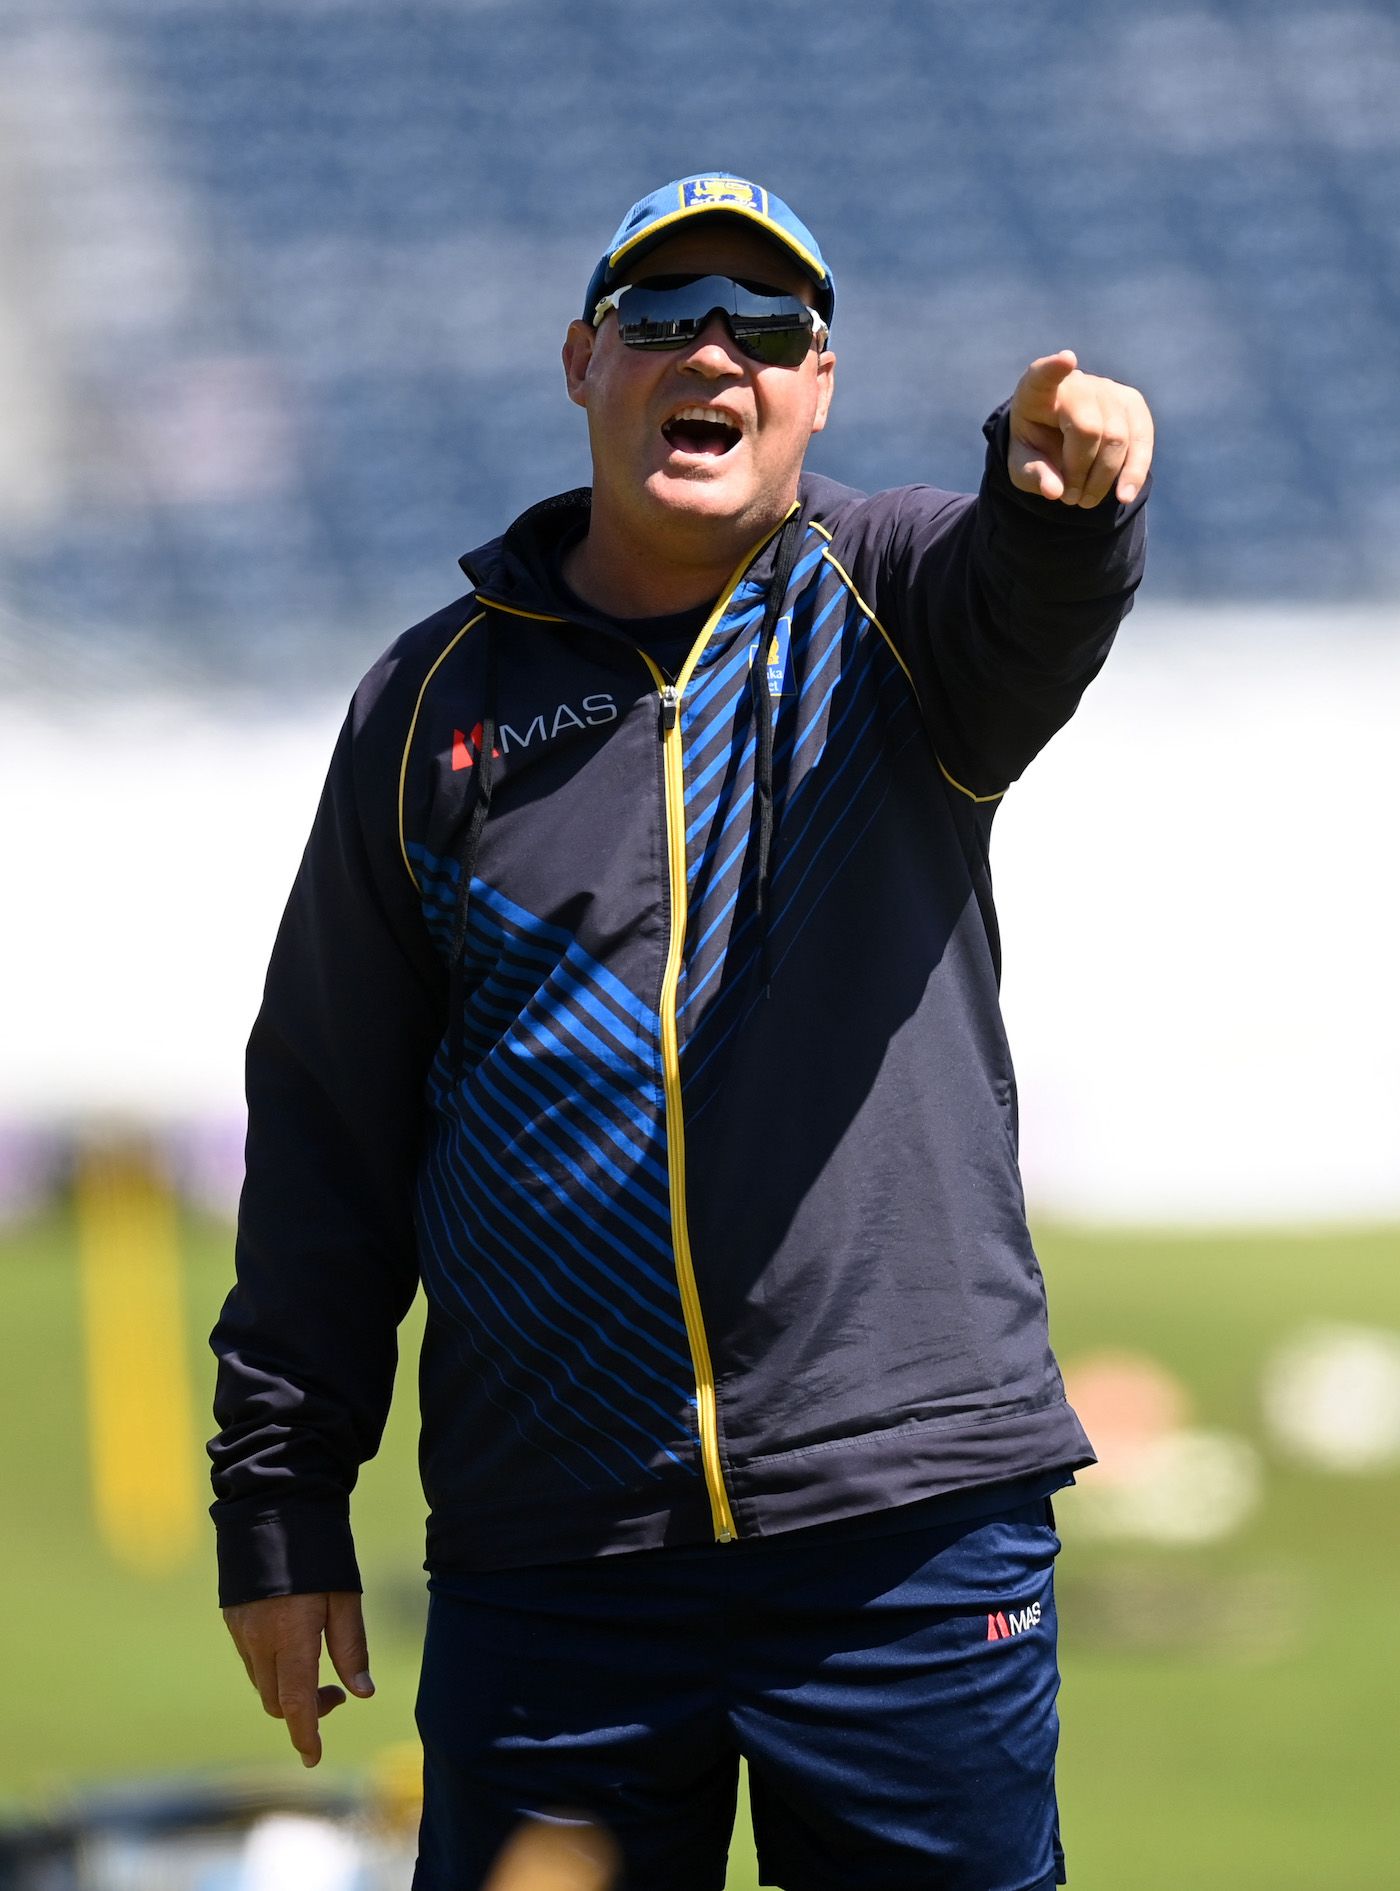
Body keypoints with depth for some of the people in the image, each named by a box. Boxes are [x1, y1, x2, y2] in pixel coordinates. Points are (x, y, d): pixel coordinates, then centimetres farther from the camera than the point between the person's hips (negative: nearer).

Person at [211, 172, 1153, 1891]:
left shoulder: (898, 605, 6)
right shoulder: (438, 698, 9)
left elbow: (1033, 605, -20)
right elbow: (326, 1120, 11)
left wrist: (1065, 498, -45)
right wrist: (278, 1500, 8)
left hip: (913, 1513, -1)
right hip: (545, 1556, 1)